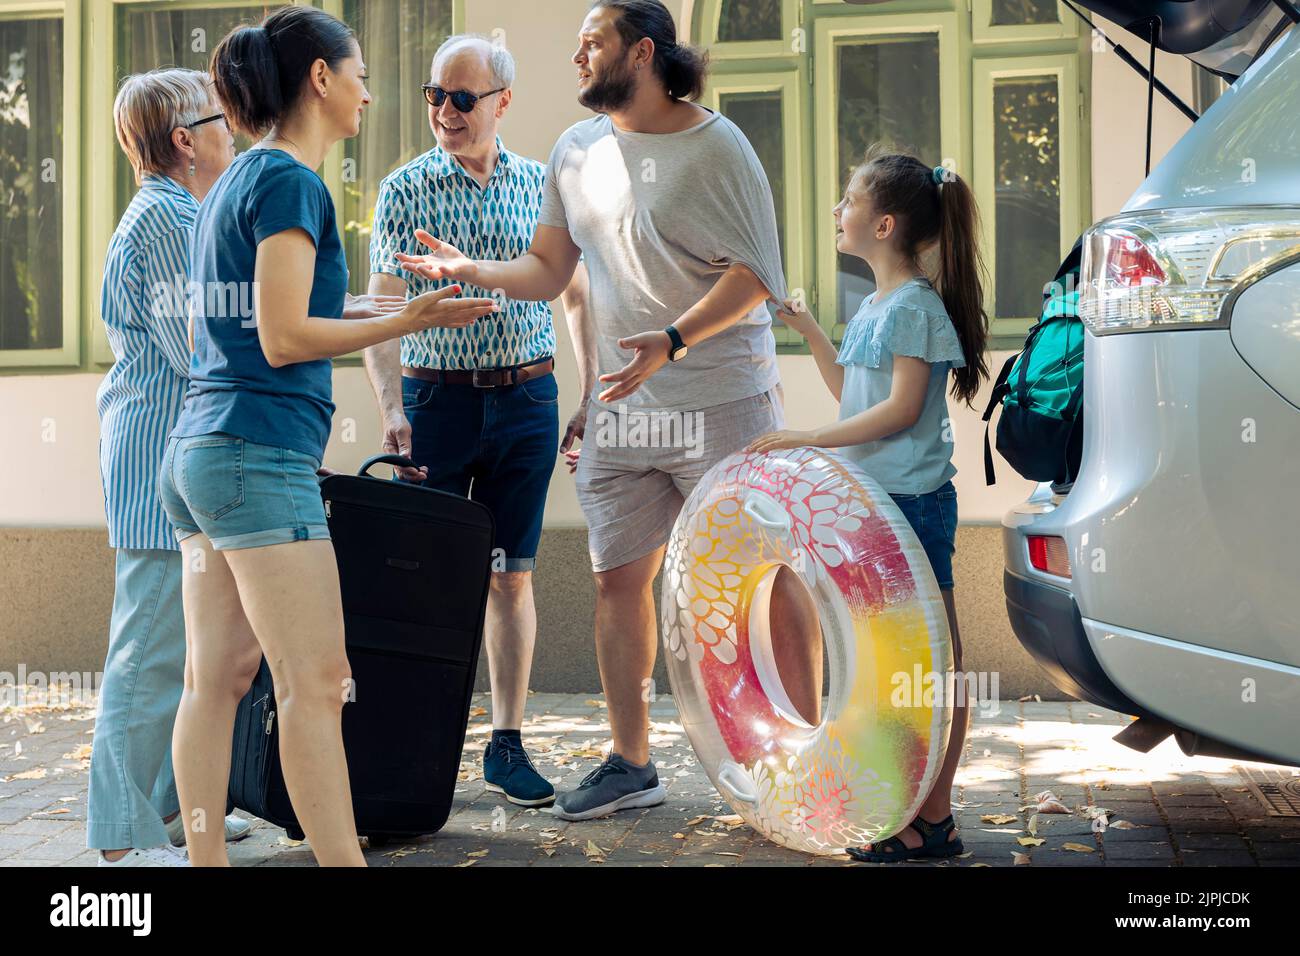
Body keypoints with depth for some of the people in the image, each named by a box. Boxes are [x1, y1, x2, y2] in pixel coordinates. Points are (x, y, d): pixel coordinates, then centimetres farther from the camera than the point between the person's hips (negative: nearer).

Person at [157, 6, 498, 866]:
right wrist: (409, 320, -8)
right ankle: (342, 858, -5)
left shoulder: (236, 181, 19)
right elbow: (283, 340, -14)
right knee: (316, 682, -8)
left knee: (218, 678, 8)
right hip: (262, 453, -9)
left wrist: (362, 311, 20)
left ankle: (206, 859, 12)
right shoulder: (291, 181, -9)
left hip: (199, 446, 9)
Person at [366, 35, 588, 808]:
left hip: (525, 399, 2)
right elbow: (381, 309, -4)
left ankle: (508, 744, 12)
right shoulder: (405, 189, 0)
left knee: (513, 575, 5)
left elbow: (579, 294, 11)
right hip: (435, 396, -1)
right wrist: (392, 408, -17)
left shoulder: (541, 185, 6)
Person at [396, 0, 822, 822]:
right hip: (620, 408, 6)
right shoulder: (576, 151, 12)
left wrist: (673, 340, -23)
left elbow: (756, 275, -11)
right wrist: (469, 270, -1)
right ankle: (631, 763, 19)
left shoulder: (714, 145, -6)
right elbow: (549, 271, 15)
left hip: (721, 400, -6)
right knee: (619, 576, 7)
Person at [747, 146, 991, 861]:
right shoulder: (874, 305, 16)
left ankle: (934, 822, 3)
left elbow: (901, 409, -17)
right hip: (872, 500, 9)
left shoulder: (914, 304, -11)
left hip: (913, 502, -9)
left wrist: (809, 439, -18)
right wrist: (809, 331, 15)